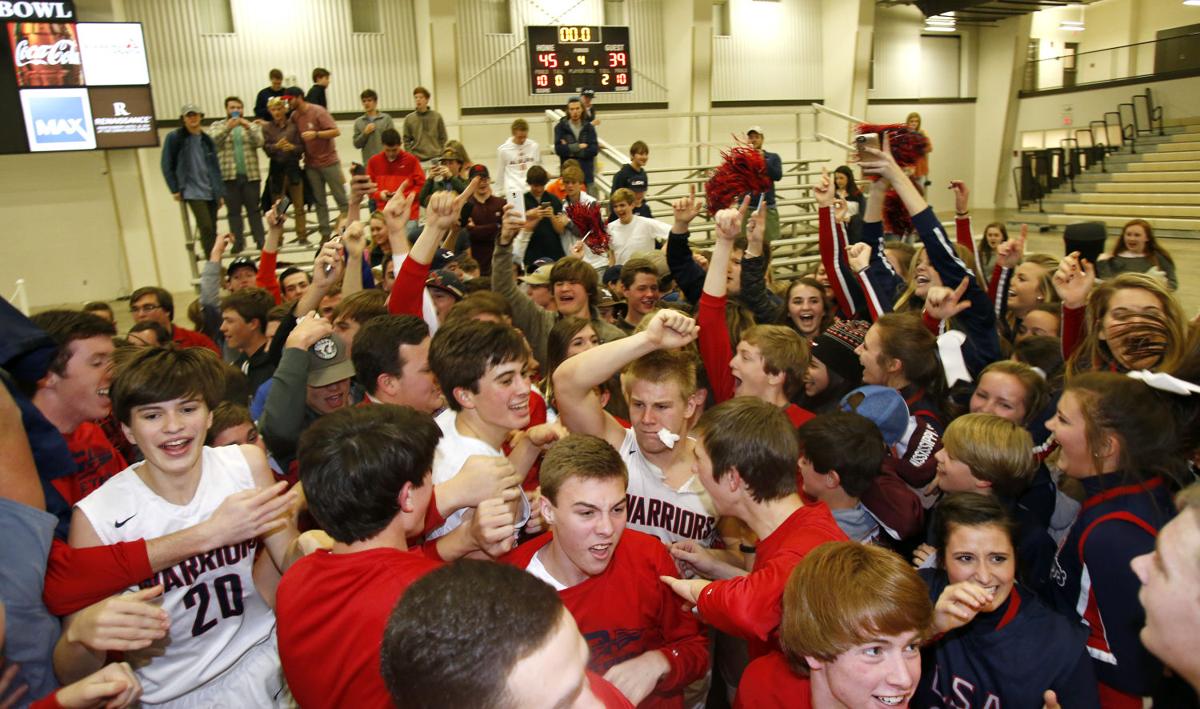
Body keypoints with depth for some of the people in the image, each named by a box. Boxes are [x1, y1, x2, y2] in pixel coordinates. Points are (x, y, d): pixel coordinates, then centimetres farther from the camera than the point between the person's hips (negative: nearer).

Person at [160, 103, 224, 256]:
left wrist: (220, 192, 12)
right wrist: (175, 189, -5)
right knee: (206, 226, -17)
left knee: (212, 229, 4)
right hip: (192, 191, -5)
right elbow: (167, 166, 2)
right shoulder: (174, 138, 2)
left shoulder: (207, 140, 14)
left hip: (211, 191, 5)